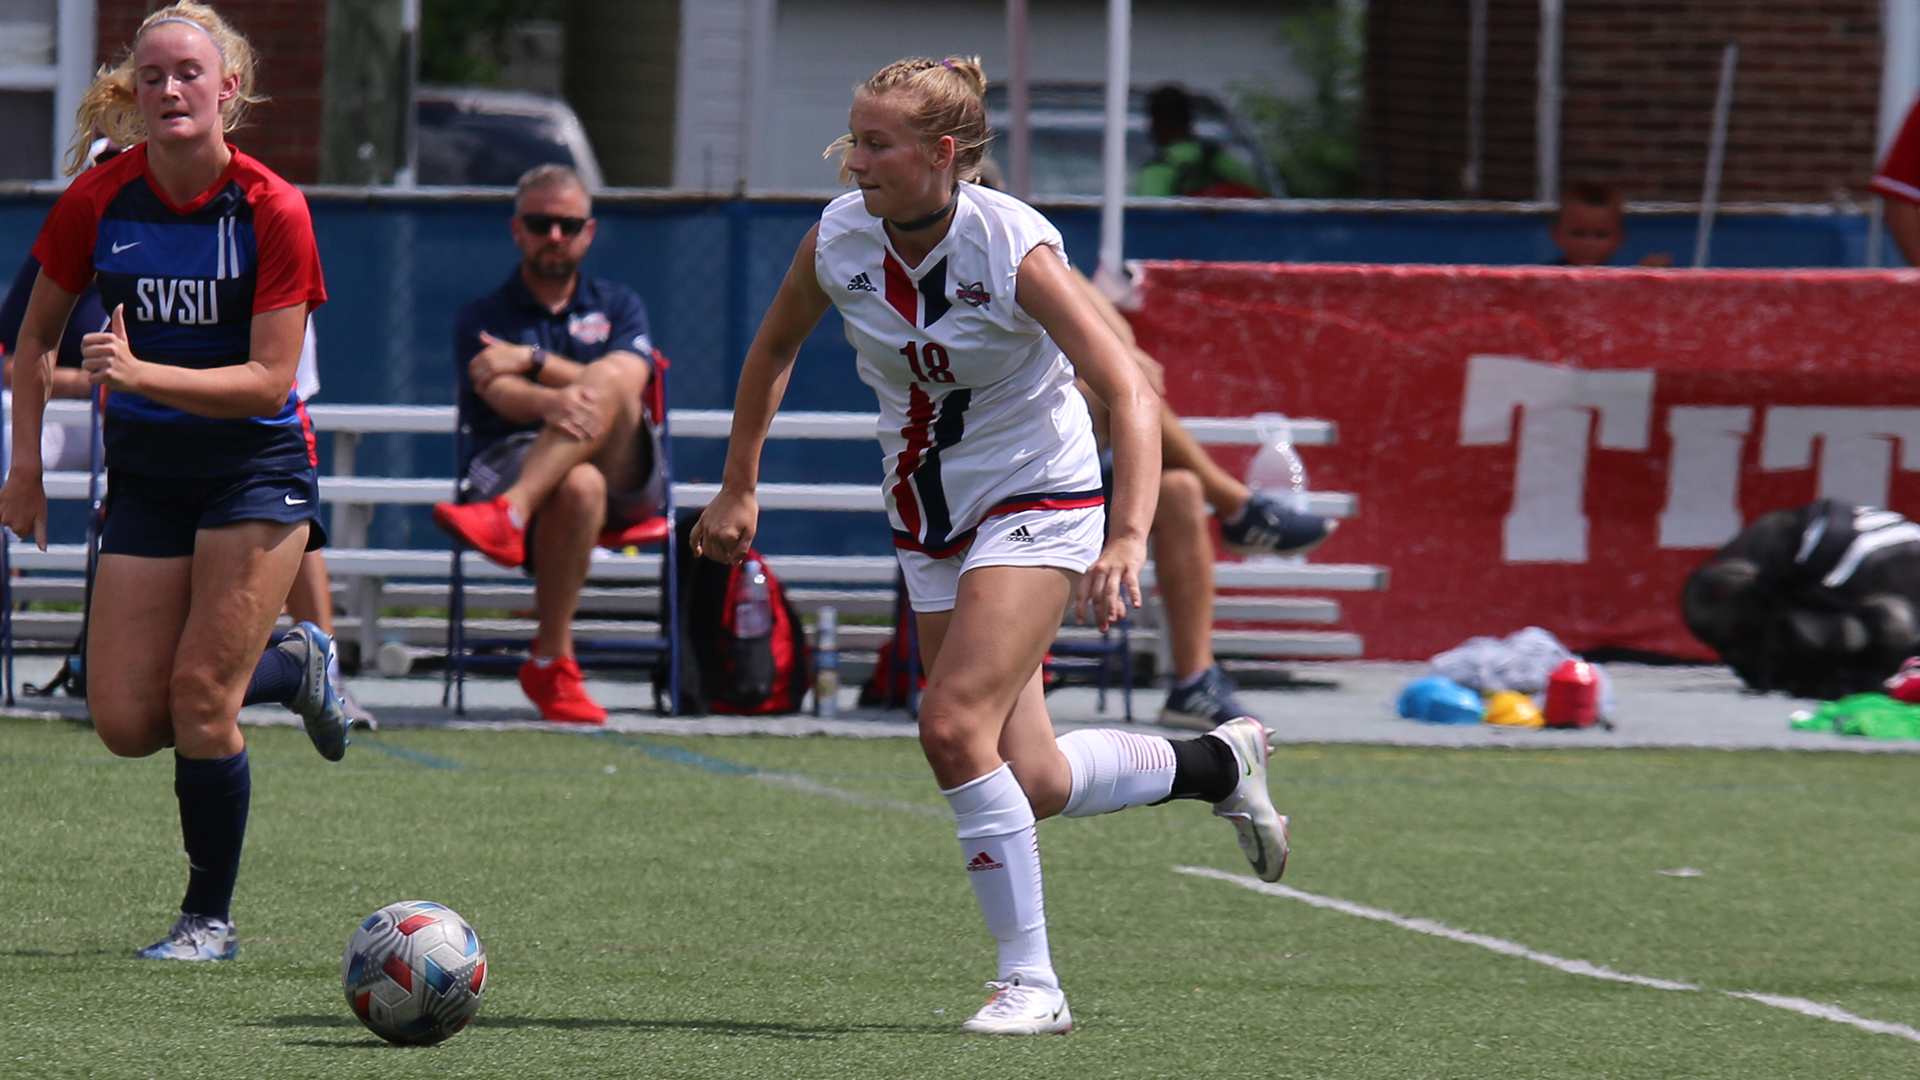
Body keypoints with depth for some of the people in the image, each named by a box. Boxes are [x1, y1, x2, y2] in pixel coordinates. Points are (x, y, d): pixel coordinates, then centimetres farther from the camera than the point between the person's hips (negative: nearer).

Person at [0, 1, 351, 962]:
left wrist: (140, 374, -30)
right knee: (125, 720, -2)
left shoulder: (271, 210, -16)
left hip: (256, 469, -4)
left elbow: (269, 380, -18)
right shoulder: (98, 201, -6)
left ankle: (211, 917, 6)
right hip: (145, 476, 4)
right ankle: (291, 666, 27)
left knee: (198, 695, -13)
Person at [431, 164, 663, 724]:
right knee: (579, 487, -40)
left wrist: (532, 360, -8)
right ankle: (553, 664, -40)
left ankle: (510, 515, -51)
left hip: (625, 473, 2)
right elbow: (504, 397, -5)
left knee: (611, 376, -32)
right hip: (514, 459, -2)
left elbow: (627, 384, 1)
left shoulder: (618, 305, 24)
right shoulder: (481, 318, 17)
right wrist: (551, 402, -30)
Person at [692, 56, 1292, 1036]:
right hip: (931, 517, 6)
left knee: (953, 726, -23)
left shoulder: (1014, 248, -24)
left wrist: (1127, 542, -41)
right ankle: (1219, 763, 34)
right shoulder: (839, 238, -10)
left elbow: (1129, 394, -29)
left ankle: (1031, 981, -13)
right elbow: (775, 347, 11)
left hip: (1038, 504, -6)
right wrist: (738, 488, 12)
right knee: (1031, 785, 6)